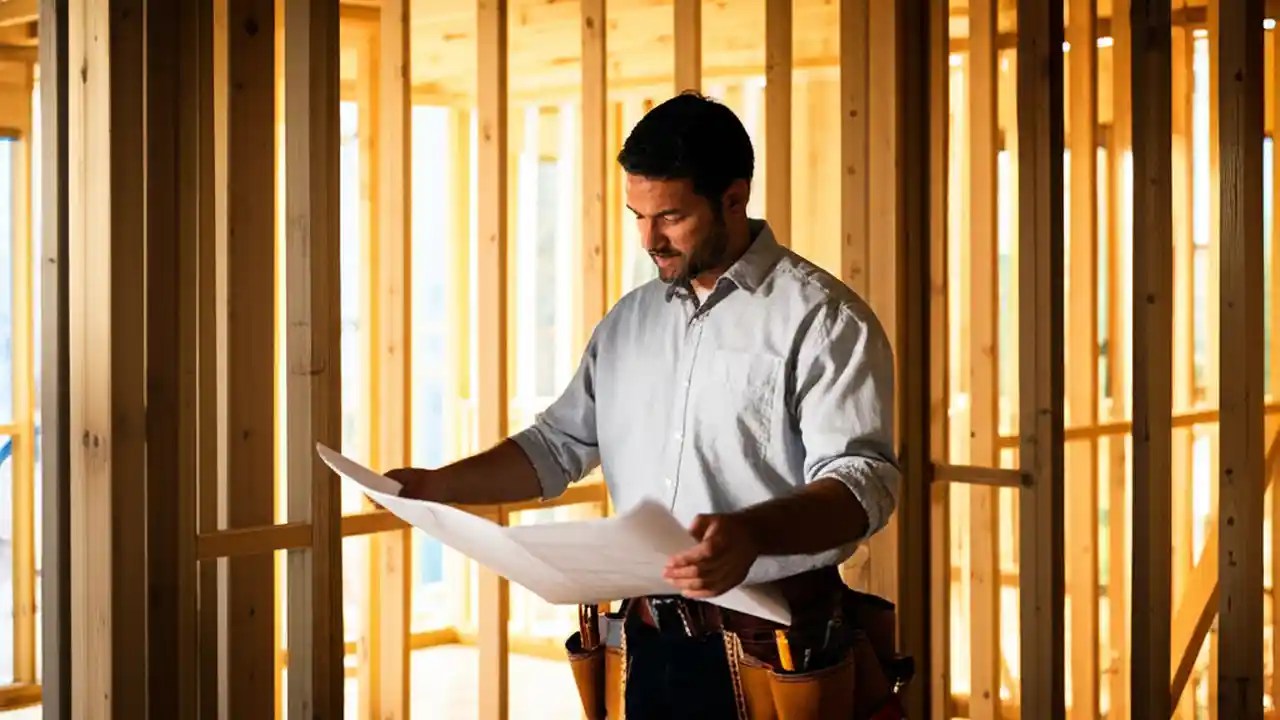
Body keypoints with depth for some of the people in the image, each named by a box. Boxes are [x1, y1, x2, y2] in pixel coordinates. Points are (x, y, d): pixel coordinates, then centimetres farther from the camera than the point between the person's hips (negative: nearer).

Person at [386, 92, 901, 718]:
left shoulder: (824, 319, -10)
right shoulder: (629, 320, 12)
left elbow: (861, 479, -19)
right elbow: (559, 444, 19)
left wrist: (753, 534, -37)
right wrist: (437, 486, 6)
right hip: (649, 640, 6)